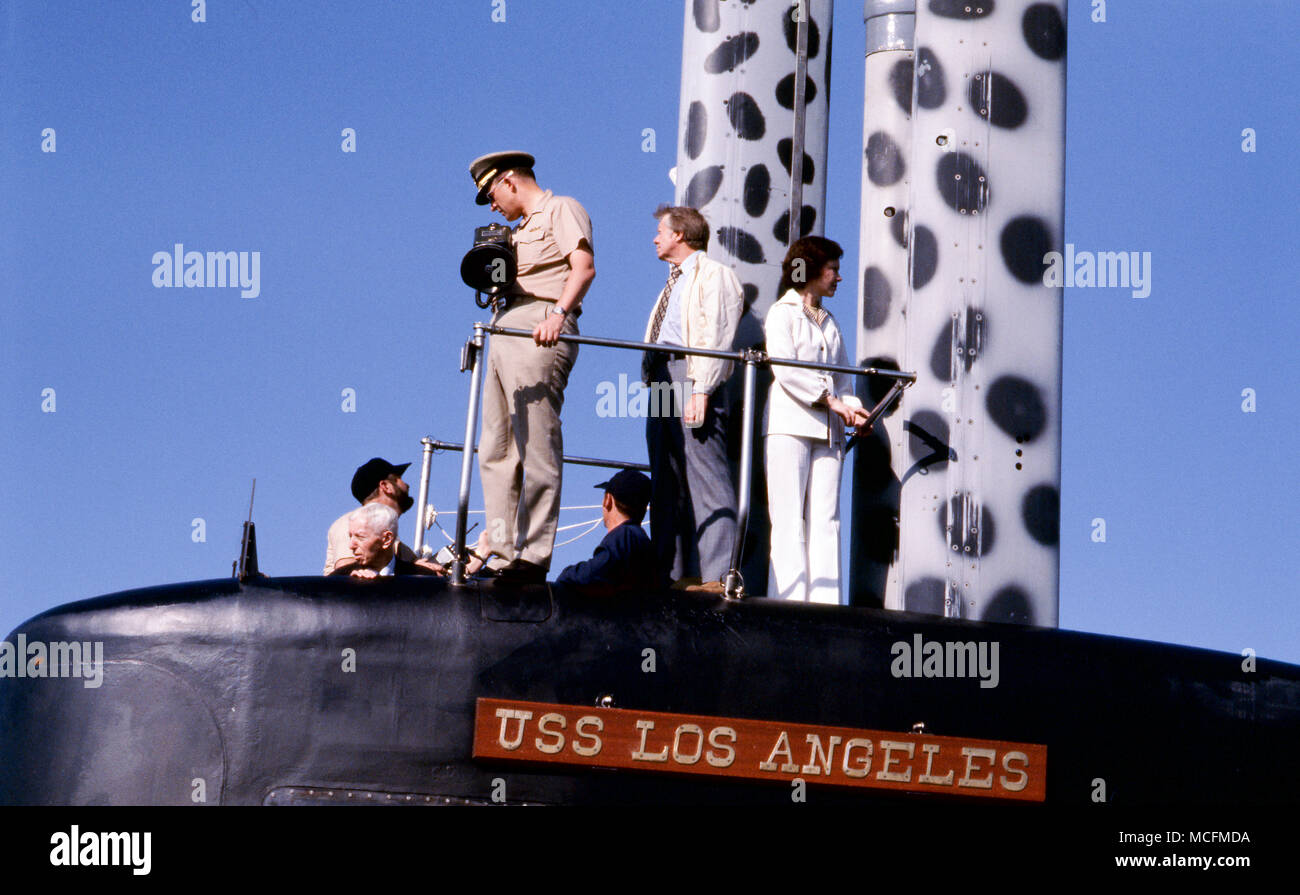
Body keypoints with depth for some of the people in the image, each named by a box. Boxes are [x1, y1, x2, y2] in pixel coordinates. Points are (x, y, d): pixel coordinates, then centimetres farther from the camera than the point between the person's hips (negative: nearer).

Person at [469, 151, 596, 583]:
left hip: (539, 329, -10)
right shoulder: (522, 228, 29)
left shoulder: (562, 209, 2)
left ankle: (533, 557, -15)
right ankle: (503, 554, 8)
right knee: (496, 450, 6)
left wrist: (558, 313, -28)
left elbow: (584, 267, -13)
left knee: (538, 449, -12)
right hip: (506, 331, 10)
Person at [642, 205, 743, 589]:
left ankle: (717, 575, -22)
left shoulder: (714, 275, 1)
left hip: (690, 378, -10)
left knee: (705, 477, -15)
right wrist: (655, 385, 15)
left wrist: (700, 390, -21)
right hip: (661, 380, 10)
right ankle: (674, 574, 4)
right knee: (666, 484, 5)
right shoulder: (675, 284, 30)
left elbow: (717, 337, -11)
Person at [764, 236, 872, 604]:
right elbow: (785, 370, -9)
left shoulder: (829, 322, 23)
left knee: (826, 518, -1)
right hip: (790, 425, -6)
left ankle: (823, 600, -4)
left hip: (827, 429, 6)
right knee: (788, 518, -9)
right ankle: (789, 598, -12)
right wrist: (830, 400, -12)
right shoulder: (782, 313, 4)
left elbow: (841, 376, 20)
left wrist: (851, 408, -1)